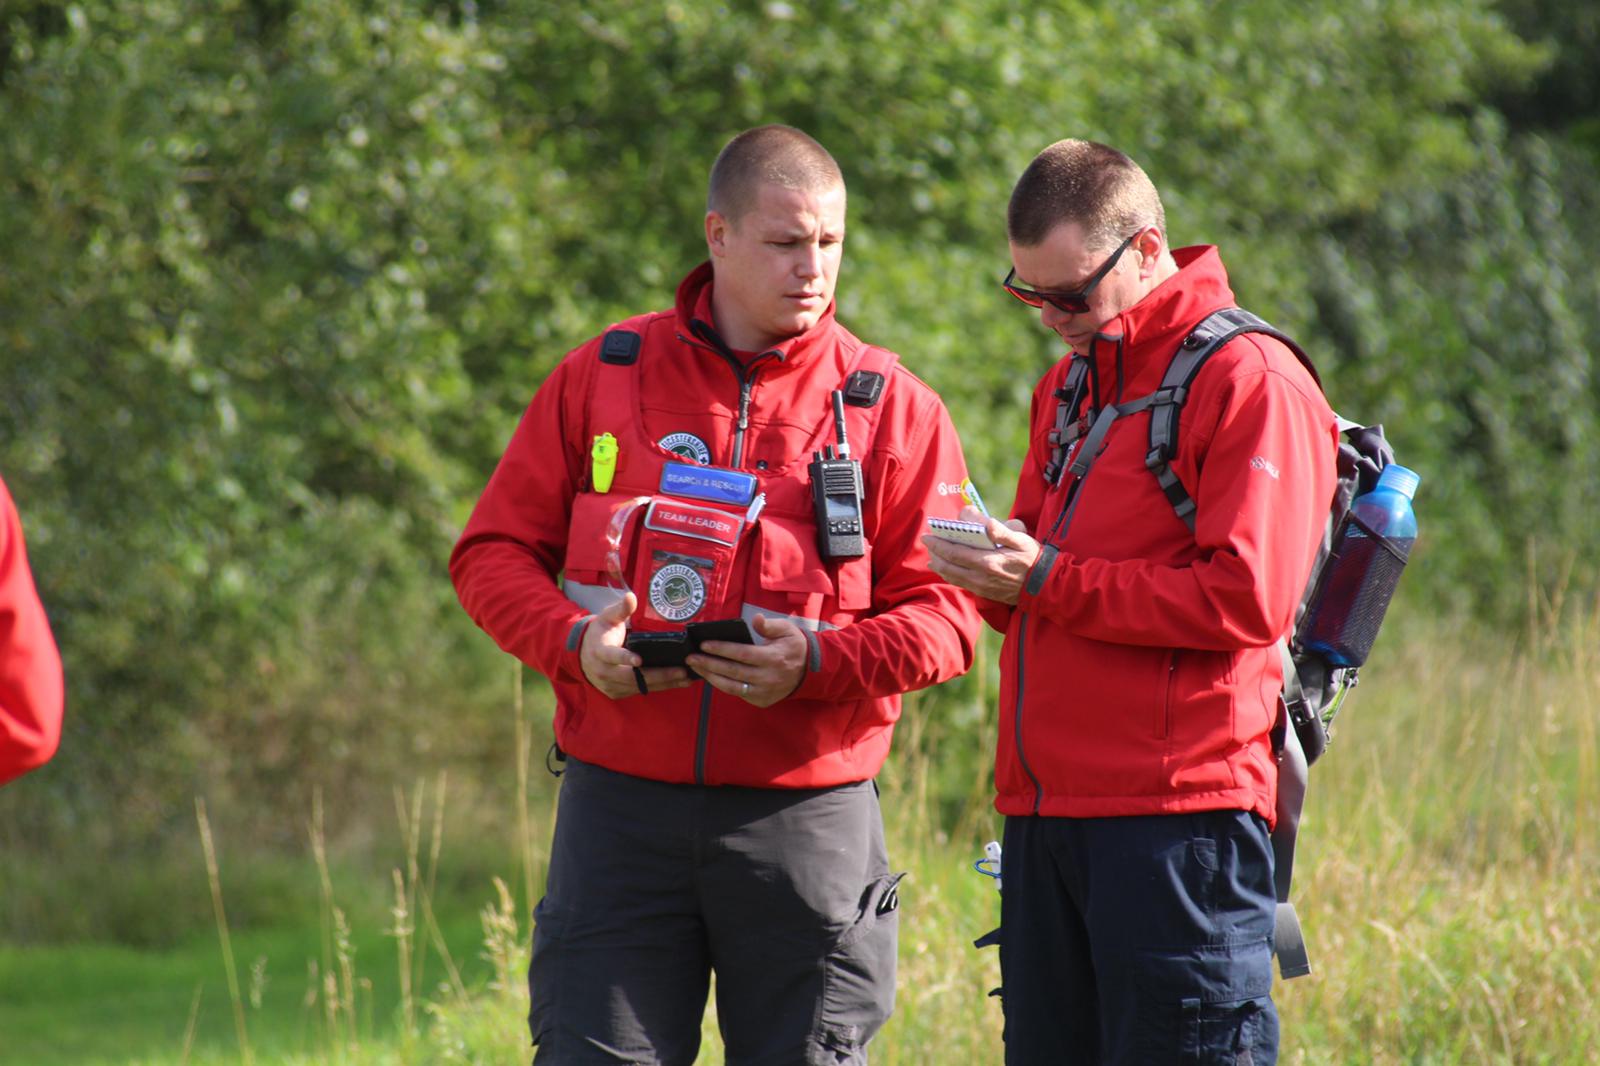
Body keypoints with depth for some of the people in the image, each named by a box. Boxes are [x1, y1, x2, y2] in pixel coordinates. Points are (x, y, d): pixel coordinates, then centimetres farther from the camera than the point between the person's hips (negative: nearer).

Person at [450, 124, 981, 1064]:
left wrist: (820, 664, -16)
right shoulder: (604, 376, 8)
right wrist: (574, 643, -10)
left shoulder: (890, 406, 5)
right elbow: (494, 551, 9)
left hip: (806, 816, 0)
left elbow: (947, 614, 1)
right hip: (621, 802, 0)